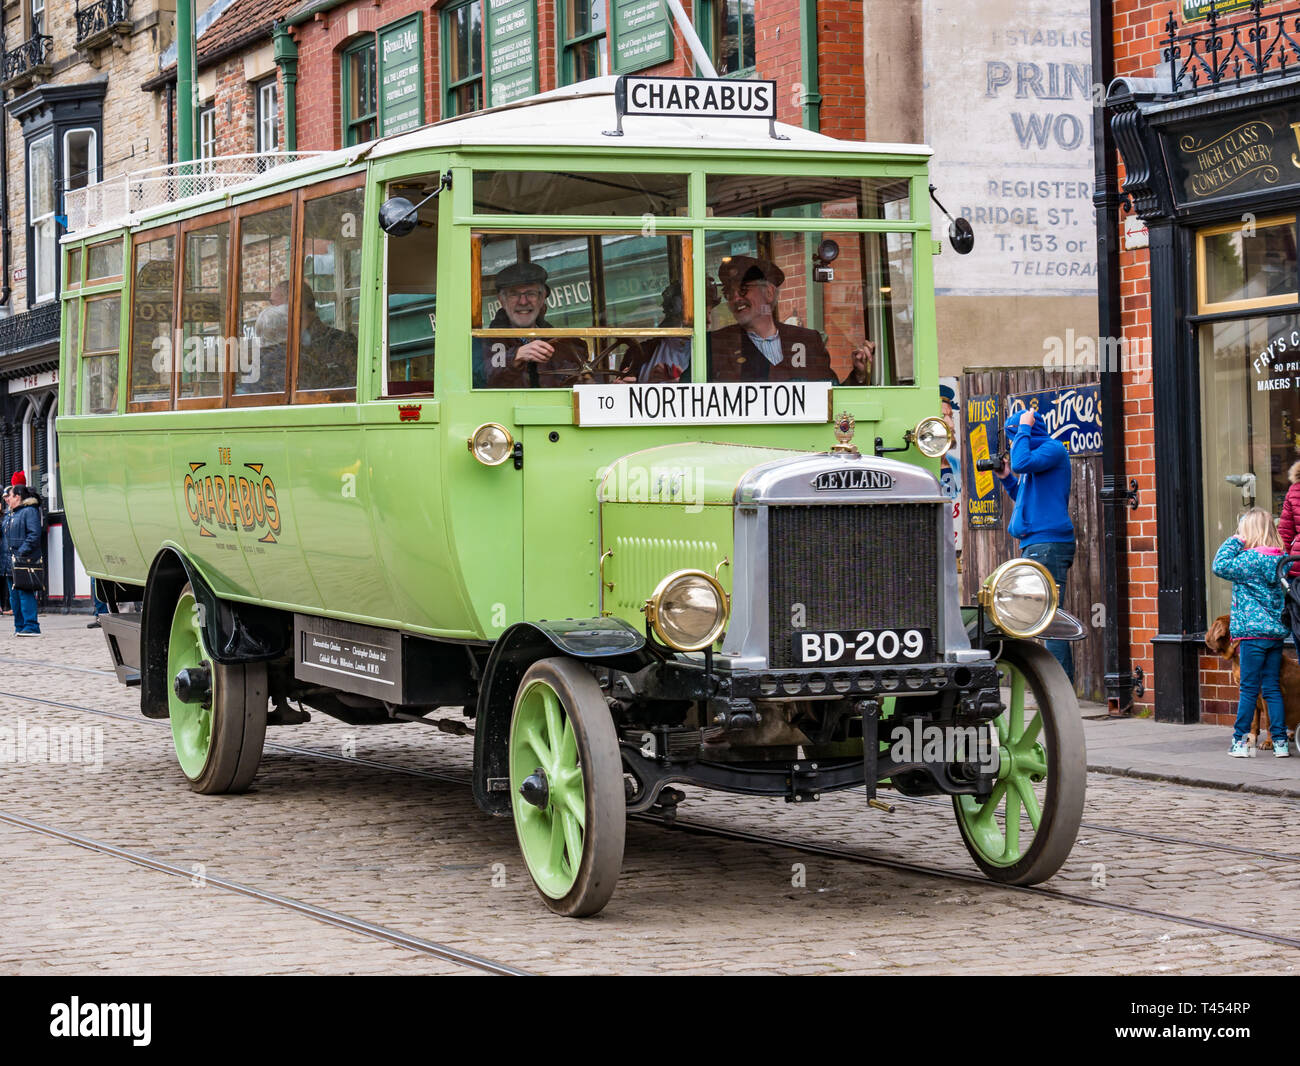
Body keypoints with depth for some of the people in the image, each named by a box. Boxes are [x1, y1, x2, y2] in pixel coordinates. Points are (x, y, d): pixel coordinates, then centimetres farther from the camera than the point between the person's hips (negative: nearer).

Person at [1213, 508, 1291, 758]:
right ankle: (1280, 741, 6)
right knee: (1272, 688, 9)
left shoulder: (1251, 559, -14)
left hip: (1253, 633, -6)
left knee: (1249, 688, -1)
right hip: (1277, 632, 6)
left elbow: (1220, 566, -16)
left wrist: (1233, 542, -6)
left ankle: (1240, 741, 4)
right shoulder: (1281, 558, 7)